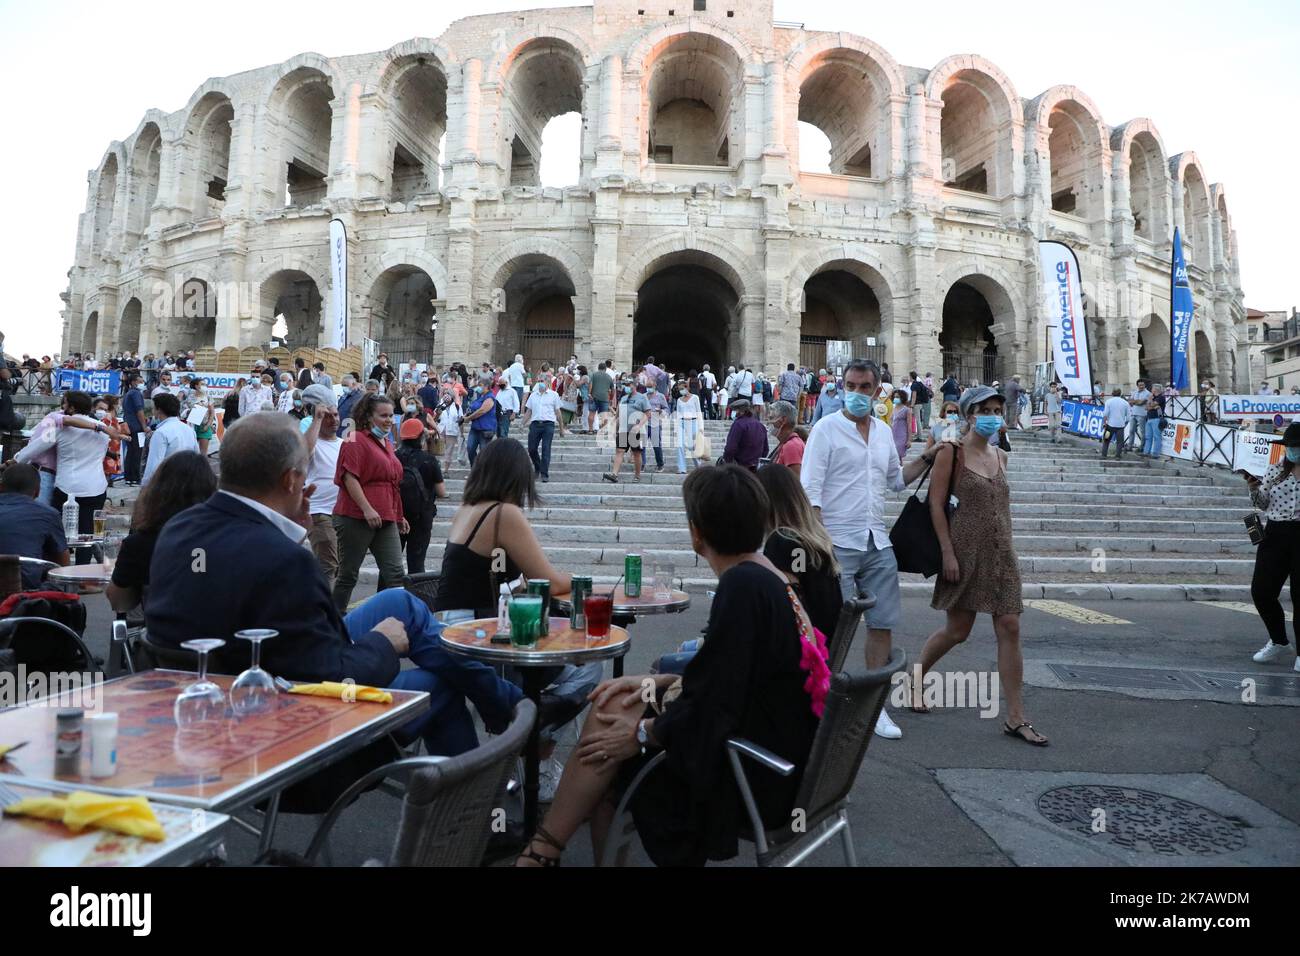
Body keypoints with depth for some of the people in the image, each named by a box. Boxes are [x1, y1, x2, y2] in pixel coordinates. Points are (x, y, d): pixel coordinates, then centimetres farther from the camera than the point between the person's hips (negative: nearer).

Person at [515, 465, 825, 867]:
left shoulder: (743, 585, -24)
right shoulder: (765, 577, 6)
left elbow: (716, 702, -24)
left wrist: (641, 733, -11)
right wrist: (656, 682, 4)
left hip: (760, 771, -9)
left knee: (608, 744, -5)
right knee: (608, 707, 3)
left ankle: (543, 850, 13)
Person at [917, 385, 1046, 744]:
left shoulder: (1000, 457, 12)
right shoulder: (952, 453, -6)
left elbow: (1003, 506, 19)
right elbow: (936, 503, -10)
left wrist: (1009, 547, 14)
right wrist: (948, 552, -15)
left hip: (1001, 555, 6)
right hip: (966, 552, -5)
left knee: (1010, 629, 0)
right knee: (957, 630, 4)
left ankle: (1015, 718, 7)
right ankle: (915, 677, 30)